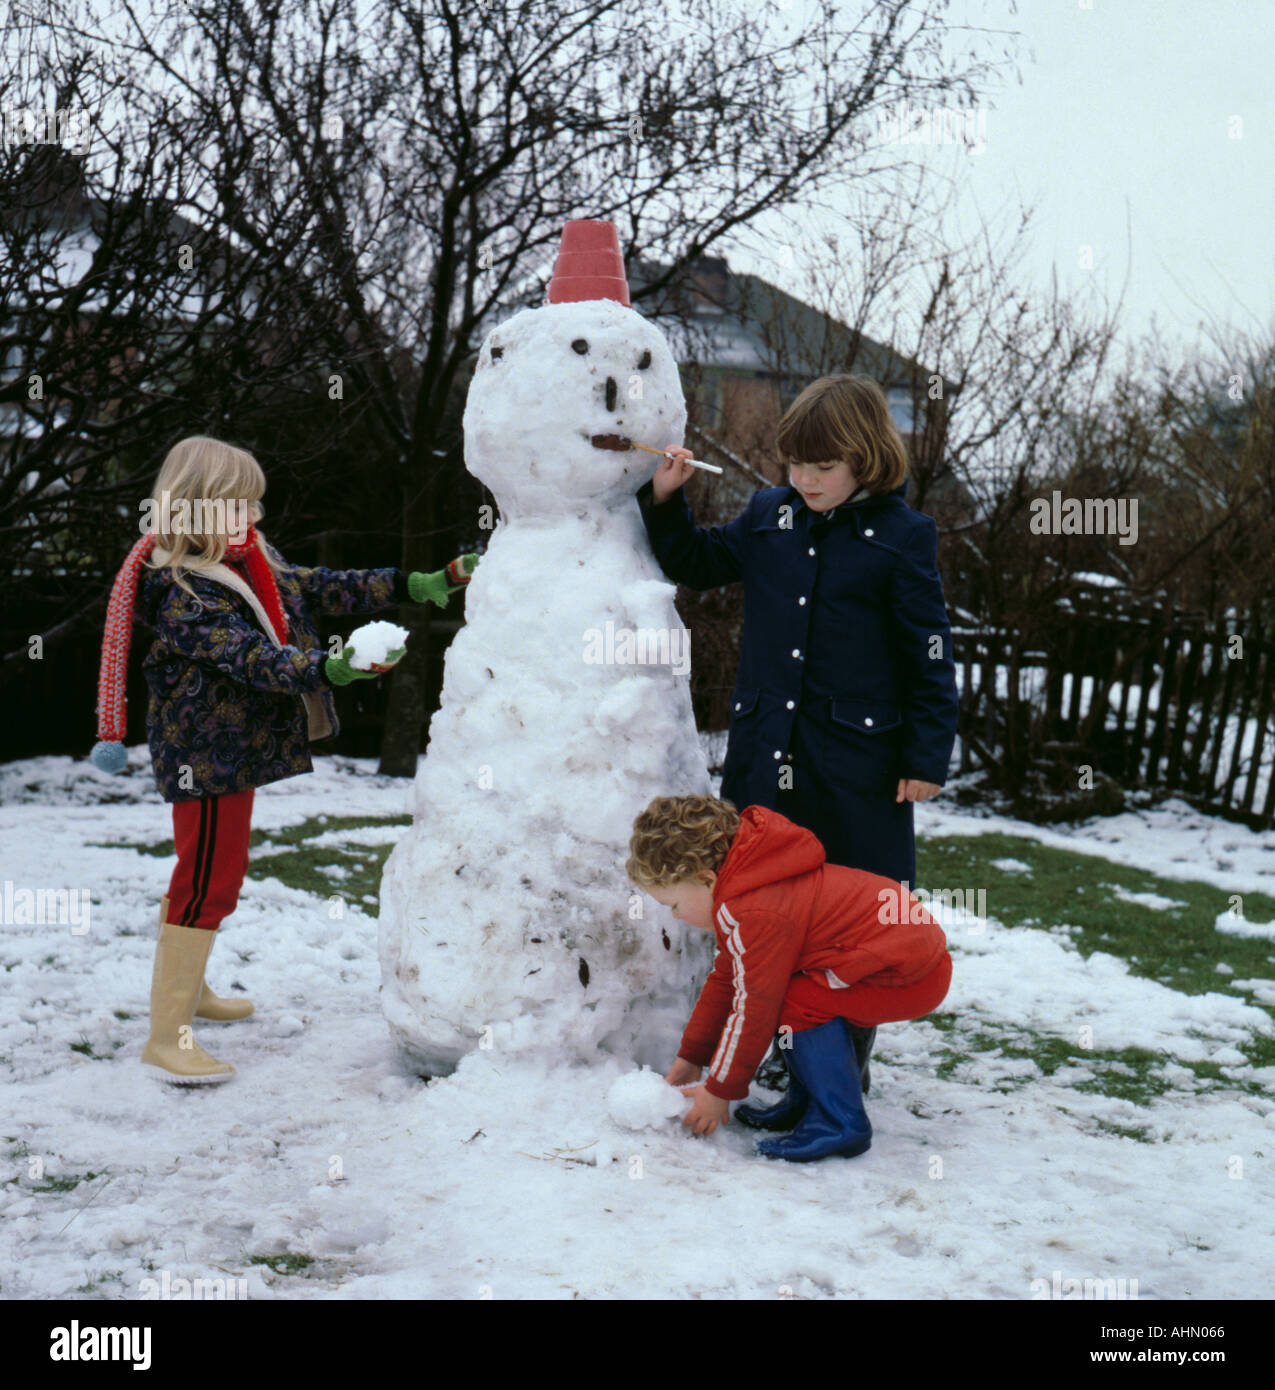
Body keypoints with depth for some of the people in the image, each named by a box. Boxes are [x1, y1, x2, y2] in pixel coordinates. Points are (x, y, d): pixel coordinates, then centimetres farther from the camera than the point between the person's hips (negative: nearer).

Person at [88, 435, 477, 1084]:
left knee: (206, 867, 22)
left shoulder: (253, 564, 8)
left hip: (239, 745, 10)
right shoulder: (183, 595, -22)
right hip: (205, 753, -10)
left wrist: (410, 585, 10)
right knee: (209, 879, -10)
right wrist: (327, 668, -46)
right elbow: (253, 658, -33)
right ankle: (165, 1037, -4)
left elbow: (318, 588, 14)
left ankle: (187, 988, 40)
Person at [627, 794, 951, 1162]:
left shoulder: (758, 915, -23)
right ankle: (806, 1101, 16)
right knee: (780, 985, 8)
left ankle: (840, 1123, -10)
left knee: (797, 1002, -21)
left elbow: (752, 1009, -18)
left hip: (914, 977, -11)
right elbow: (725, 979, 19)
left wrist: (720, 1092, -6)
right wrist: (691, 1057, 23)